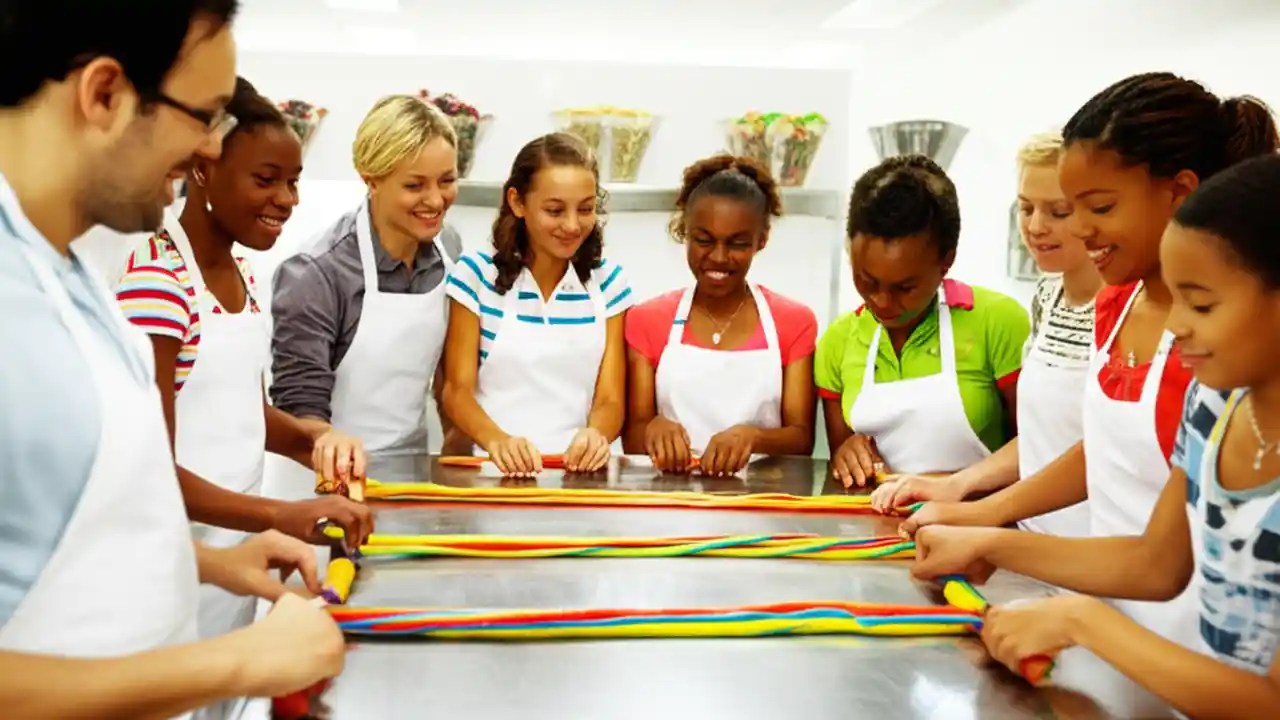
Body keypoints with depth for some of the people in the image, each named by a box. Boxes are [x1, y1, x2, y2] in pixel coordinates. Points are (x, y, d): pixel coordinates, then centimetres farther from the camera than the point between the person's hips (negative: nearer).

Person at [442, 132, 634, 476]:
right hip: (496, 469, -1)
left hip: (577, 470, 1)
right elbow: (457, 390, -2)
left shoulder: (608, 282, 5)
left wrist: (595, 435, -21)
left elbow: (610, 399, 2)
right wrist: (497, 441, -22)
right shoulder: (477, 273, 0)